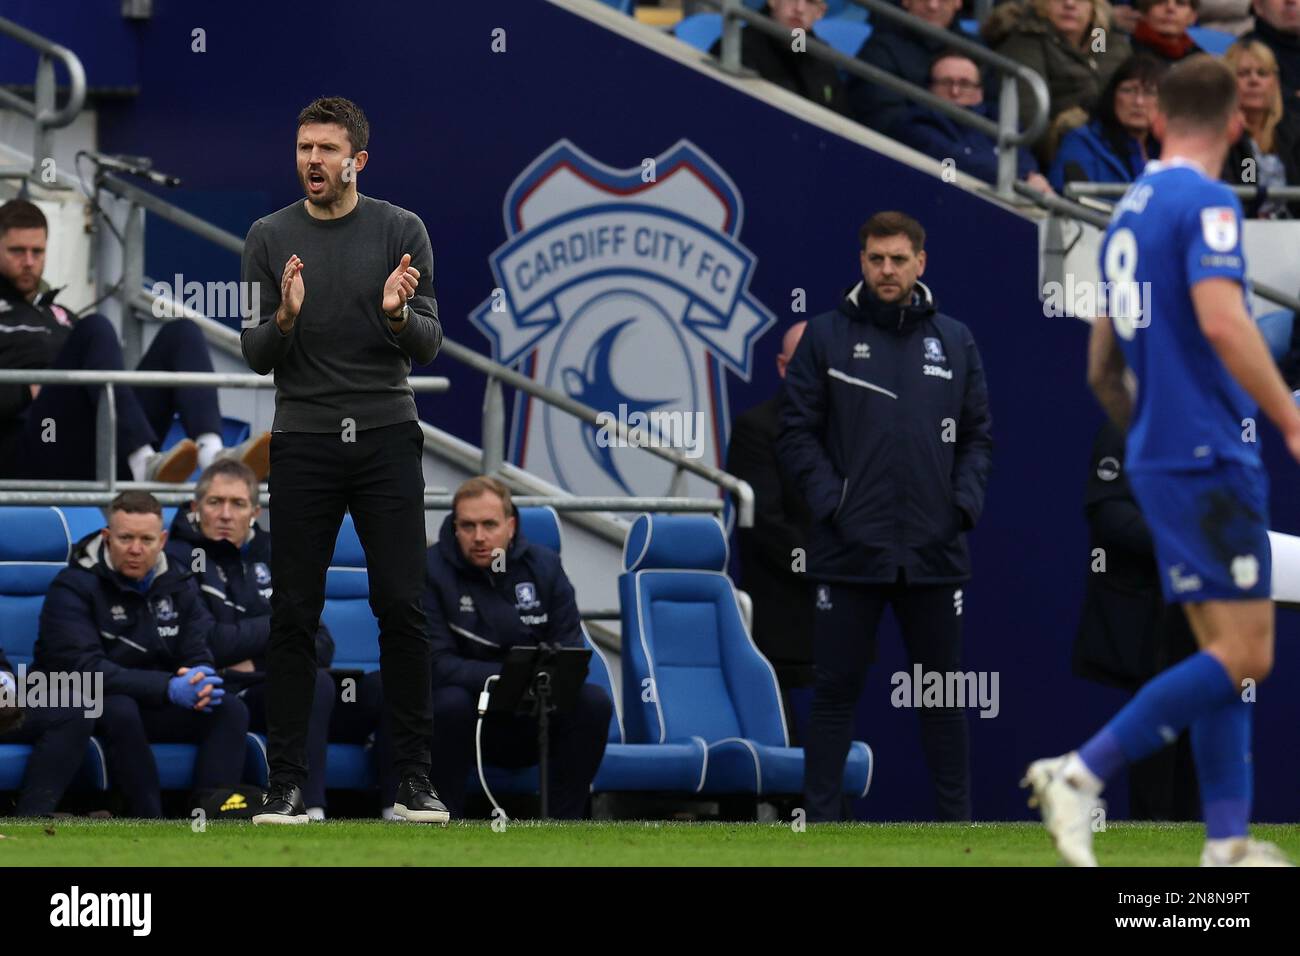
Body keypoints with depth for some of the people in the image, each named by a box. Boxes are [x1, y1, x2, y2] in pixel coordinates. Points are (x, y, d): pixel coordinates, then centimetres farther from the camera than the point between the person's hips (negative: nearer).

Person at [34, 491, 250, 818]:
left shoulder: (178, 583, 6)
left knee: (231, 710, -15)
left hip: (152, 707, 6)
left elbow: (201, 653, 1)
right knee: (121, 709, -38)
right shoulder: (73, 586, -14)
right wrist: (167, 688, -33)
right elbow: (82, 668, -25)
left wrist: (202, 682, -27)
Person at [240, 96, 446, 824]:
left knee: (403, 610, -3)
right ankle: (289, 782, 4)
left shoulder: (402, 232, 0)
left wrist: (399, 313, -25)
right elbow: (259, 356, 2)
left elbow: (427, 345, -2)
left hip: (387, 439, -1)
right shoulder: (270, 238, 4)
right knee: (294, 616, 0)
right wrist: (286, 318, -20)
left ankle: (414, 776, 5)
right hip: (304, 444, 1)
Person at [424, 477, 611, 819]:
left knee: (593, 702, -23)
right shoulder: (430, 569, -10)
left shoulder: (543, 565, 1)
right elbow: (436, 665, -17)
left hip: (530, 727, 3)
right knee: (451, 701, -36)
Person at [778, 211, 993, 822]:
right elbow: (798, 431, 0)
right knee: (836, 691, 0)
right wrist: (830, 502, -11)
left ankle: (956, 817, 14)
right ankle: (820, 818, 4)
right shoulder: (827, 336, 2)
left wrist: (965, 502, -3)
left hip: (934, 551, 2)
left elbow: (977, 434, 12)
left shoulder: (954, 341, 9)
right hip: (849, 552, -2)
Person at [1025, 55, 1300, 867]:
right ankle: (1080, 776, -15)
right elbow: (1222, 320, -25)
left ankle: (1228, 842, 7)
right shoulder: (1205, 202, -11)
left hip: (1157, 459, 9)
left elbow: (1102, 366, 20)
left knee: (1226, 652, 11)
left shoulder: (1130, 212, 15)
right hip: (1211, 455, -9)